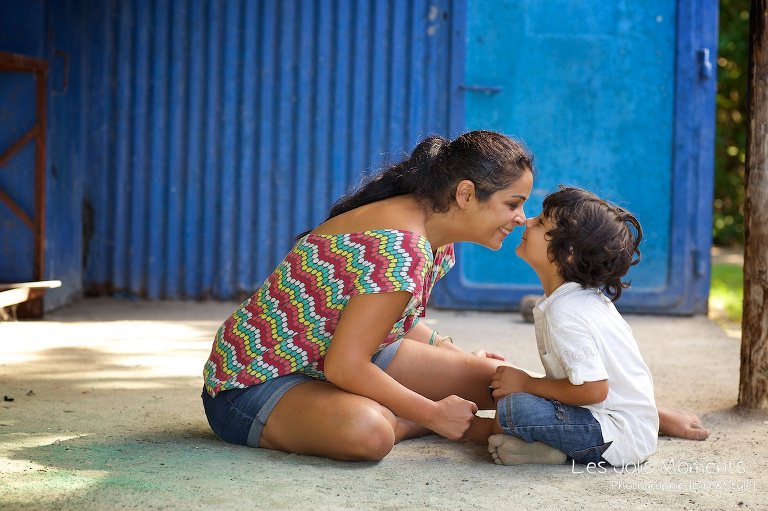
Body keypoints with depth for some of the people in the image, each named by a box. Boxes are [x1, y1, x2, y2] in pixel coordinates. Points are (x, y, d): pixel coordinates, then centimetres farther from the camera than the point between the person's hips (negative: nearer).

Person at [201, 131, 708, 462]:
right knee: (367, 430, -42)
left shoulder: (435, 232, -1)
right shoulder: (402, 248, -31)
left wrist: (458, 358, 8)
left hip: (333, 357, 9)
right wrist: (435, 414, -20)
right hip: (257, 381, -9)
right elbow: (345, 367, -30)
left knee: (489, 375, 4)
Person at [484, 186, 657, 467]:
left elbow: (593, 389, -27)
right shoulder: (589, 296, 9)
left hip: (619, 439, -11)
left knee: (513, 408, -26)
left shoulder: (565, 313, -21)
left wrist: (526, 383, -14)